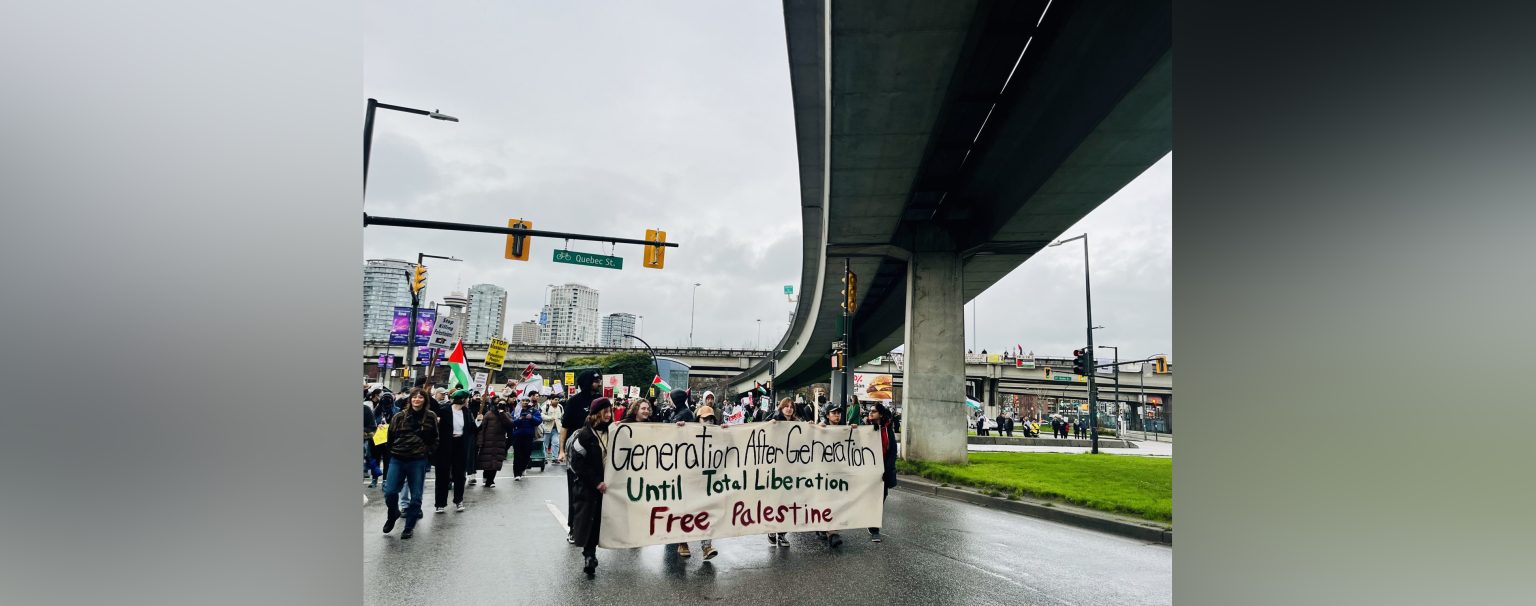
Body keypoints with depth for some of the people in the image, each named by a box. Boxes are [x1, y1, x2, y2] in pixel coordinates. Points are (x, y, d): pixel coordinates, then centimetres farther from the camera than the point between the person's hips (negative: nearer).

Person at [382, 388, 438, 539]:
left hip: (418, 461, -1)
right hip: (397, 459, 1)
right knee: (389, 492, -3)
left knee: (416, 496, 4)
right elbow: (391, 436, 10)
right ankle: (393, 515, 29)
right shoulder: (399, 416, 2)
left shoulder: (430, 417, 1)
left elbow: (435, 438, 8)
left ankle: (409, 527, 20)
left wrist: (429, 452, 1)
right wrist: (391, 452, 7)